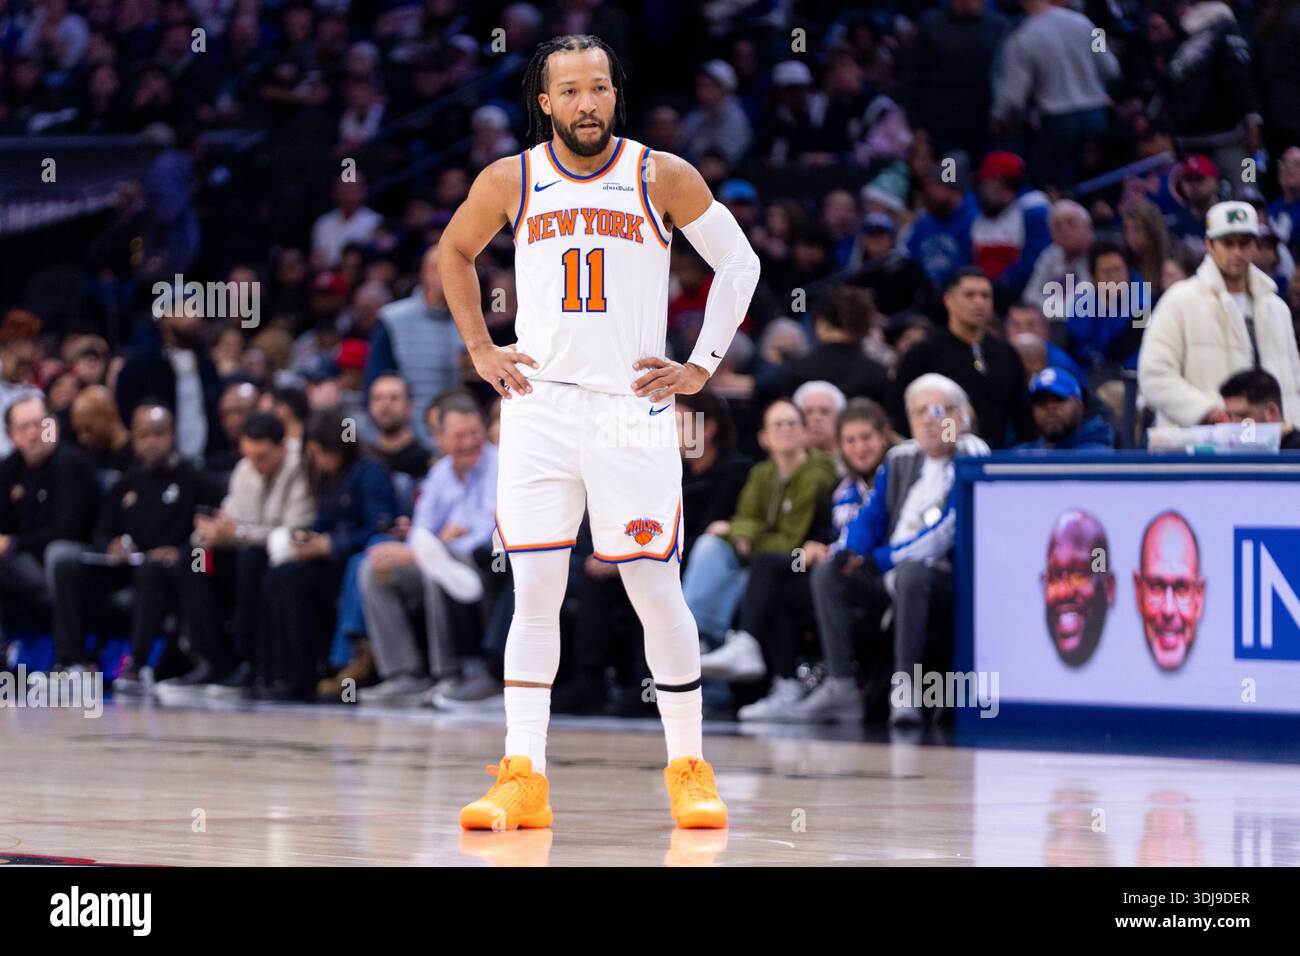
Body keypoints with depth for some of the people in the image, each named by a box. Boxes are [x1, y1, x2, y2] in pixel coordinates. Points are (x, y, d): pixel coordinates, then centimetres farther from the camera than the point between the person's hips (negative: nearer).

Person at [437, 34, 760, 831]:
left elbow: (739, 262, 6)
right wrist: (480, 349, 12)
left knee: (657, 589, -2)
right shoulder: (511, 182, 2)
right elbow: (454, 252, 21)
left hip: (633, 408, -1)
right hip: (540, 403, 1)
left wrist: (703, 366, 0)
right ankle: (524, 780, 0)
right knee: (534, 593, -3)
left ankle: (690, 770, 8)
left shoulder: (662, 178, -3)